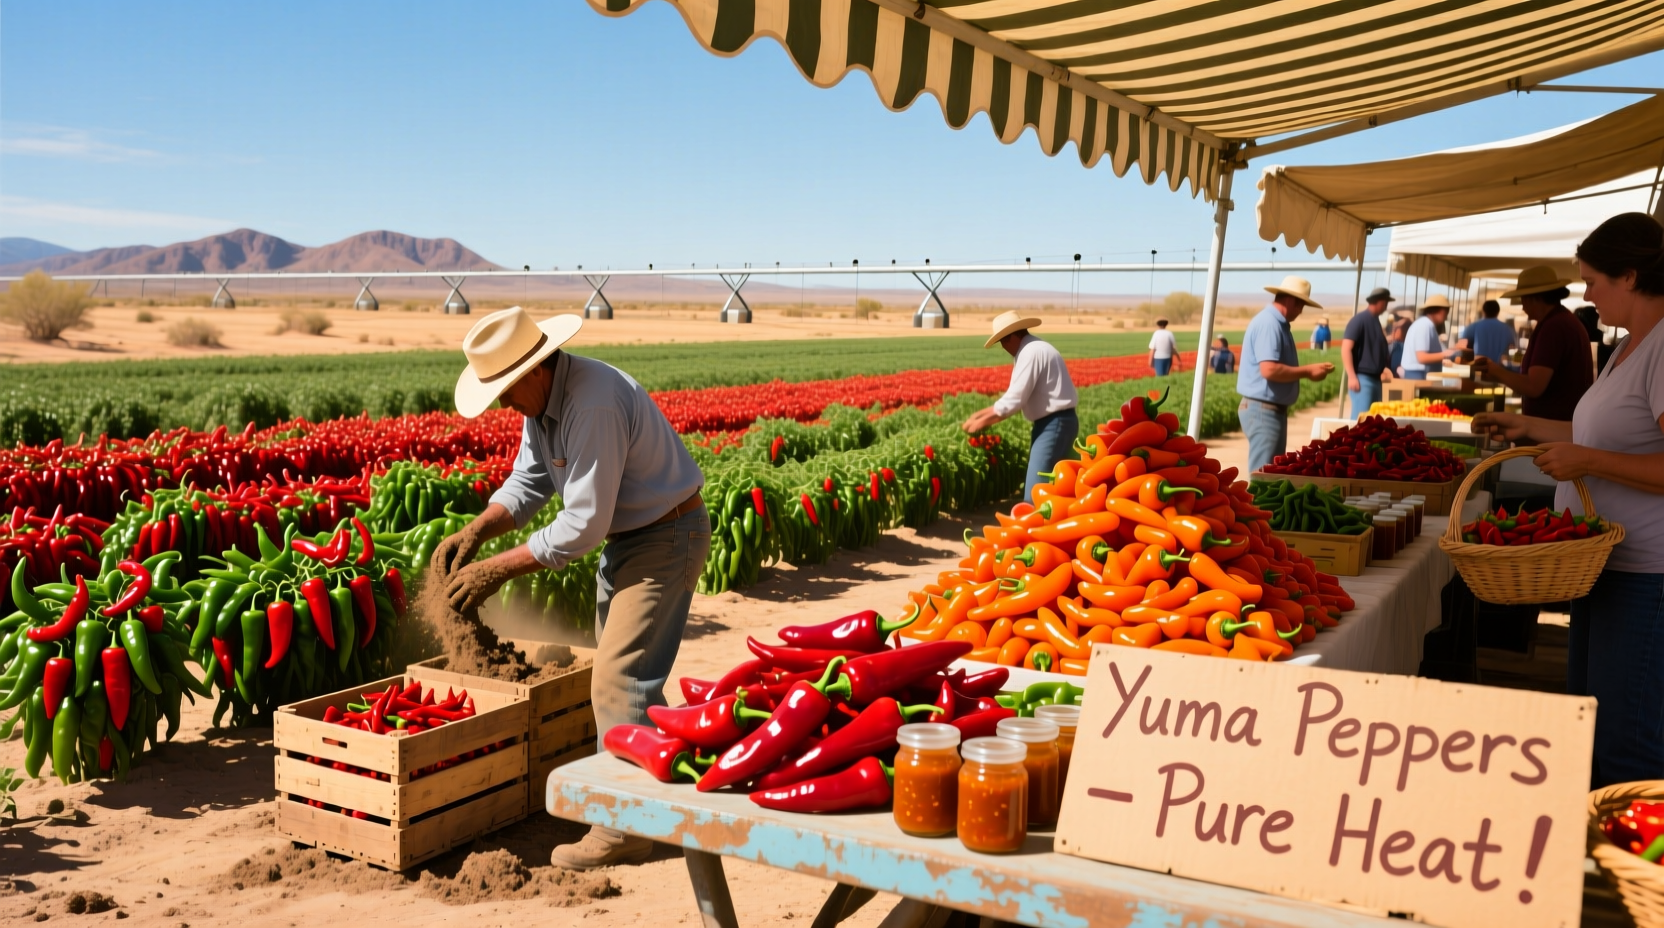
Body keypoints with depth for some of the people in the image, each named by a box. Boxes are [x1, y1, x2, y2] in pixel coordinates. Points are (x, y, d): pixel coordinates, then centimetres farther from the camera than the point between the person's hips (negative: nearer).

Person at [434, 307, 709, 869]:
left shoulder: (593, 405, -32)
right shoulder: (544, 395, 0)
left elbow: (582, 525, -30)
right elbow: (529, 482, 6)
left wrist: (497, 570, -24)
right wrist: (475, 532, -10)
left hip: (667, 537, -10)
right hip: (625, 535, 10)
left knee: (620, 679, -9)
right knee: (621, 670, 18)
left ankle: (624, 828, 1)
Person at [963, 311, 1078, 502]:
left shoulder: (1031, 352, -16)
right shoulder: (1033, 350, 15)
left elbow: (1013, 400, -19)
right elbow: (1015, 397, 19)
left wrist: (981, 422, -9)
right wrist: (981, 414, 13)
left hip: (1055, 424, -10)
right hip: (1054, 423, 10)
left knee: (1035, 492, -10)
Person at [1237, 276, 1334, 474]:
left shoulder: (1278, 323, 15)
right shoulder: (1268, 324, -17)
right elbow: (1269, 369, -27)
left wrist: (1307, 370, 3)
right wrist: (1308, 371, -17)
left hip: (1274, 409, 11)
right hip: (1263, 409, -11)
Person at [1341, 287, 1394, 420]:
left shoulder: (1375, 320, 16)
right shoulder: (1359, 320, -9)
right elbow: (1346, 349, -16)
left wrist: (1384, 369, 17)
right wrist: (1352, 376, -22)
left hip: (1375, 378, 9)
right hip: (1362, 378, -9)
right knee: (1362, 417, -12)